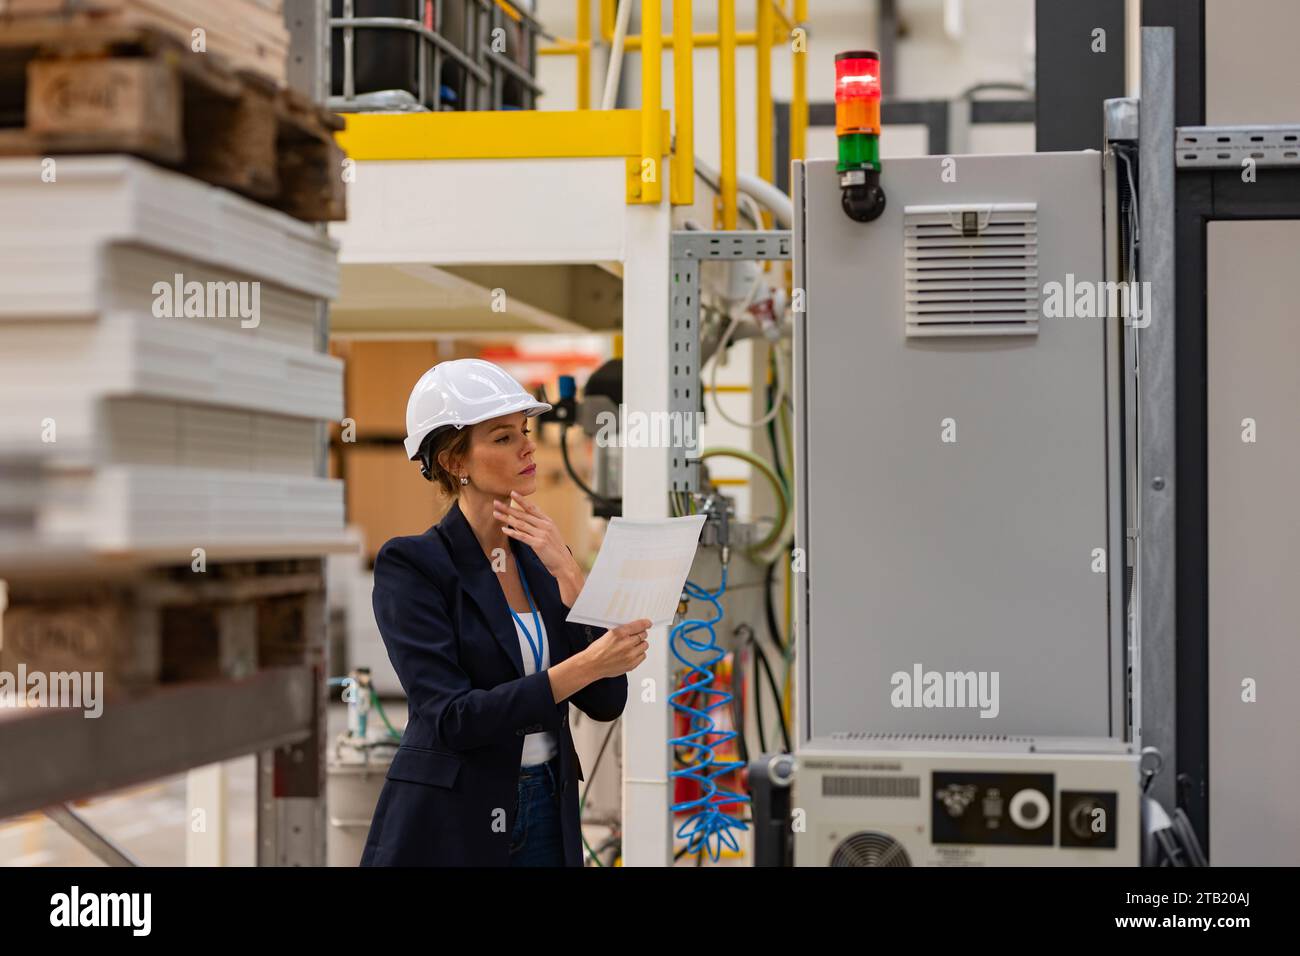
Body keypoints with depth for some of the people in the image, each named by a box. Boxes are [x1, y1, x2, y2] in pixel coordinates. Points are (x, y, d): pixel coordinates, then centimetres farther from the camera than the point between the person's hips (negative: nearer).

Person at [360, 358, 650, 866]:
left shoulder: (543, 559, 7)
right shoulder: (409, 564, -10)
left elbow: (606, 702, -2)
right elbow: (451, 719, -20)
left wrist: (566, 573, -10)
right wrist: (582, 667, -26)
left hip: (548, 822, 5)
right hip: (448, 828, -5)